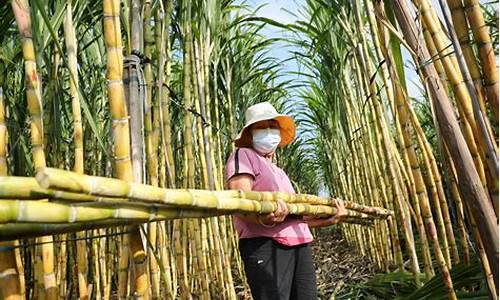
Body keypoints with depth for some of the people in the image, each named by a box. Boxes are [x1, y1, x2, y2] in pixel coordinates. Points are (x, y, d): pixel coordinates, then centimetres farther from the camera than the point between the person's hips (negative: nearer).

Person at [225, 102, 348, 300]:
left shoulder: (280, 172, 30)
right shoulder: (243, 156, 3)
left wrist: (331, 219, 22)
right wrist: (263, 217, -35)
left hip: (301, 245, 8)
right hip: (265, 244, -8)